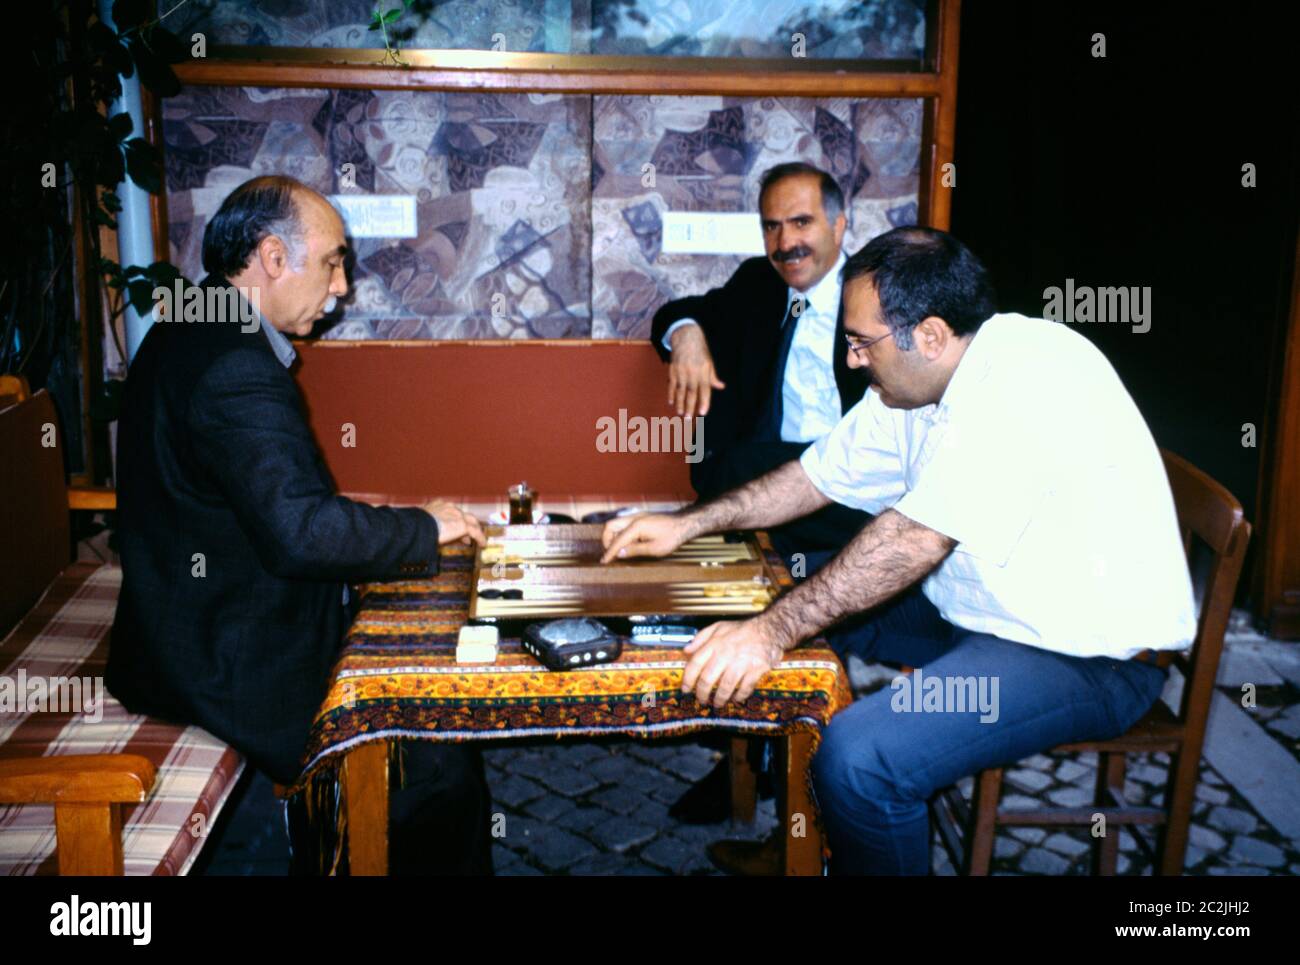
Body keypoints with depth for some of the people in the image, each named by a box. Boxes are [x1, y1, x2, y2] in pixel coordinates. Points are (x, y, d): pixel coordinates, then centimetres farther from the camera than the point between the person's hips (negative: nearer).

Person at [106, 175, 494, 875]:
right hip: (230, 666, -11)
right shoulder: (235, 368, -24)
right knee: (440, 771, -7)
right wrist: (425, 528, -17)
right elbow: (303, 532, -33)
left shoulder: (192, 335, 9)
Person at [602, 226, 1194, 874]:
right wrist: (687, 525, 7)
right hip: (981, 611, 10)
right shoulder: (916, 382, 2)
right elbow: (818, 476, 11)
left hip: (1089, 652, -10)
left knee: (859, 758, -26)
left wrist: (775, 631, -33)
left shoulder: (1025, 378, -27)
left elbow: (918, 535, -33)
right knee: (816, 608, 12)